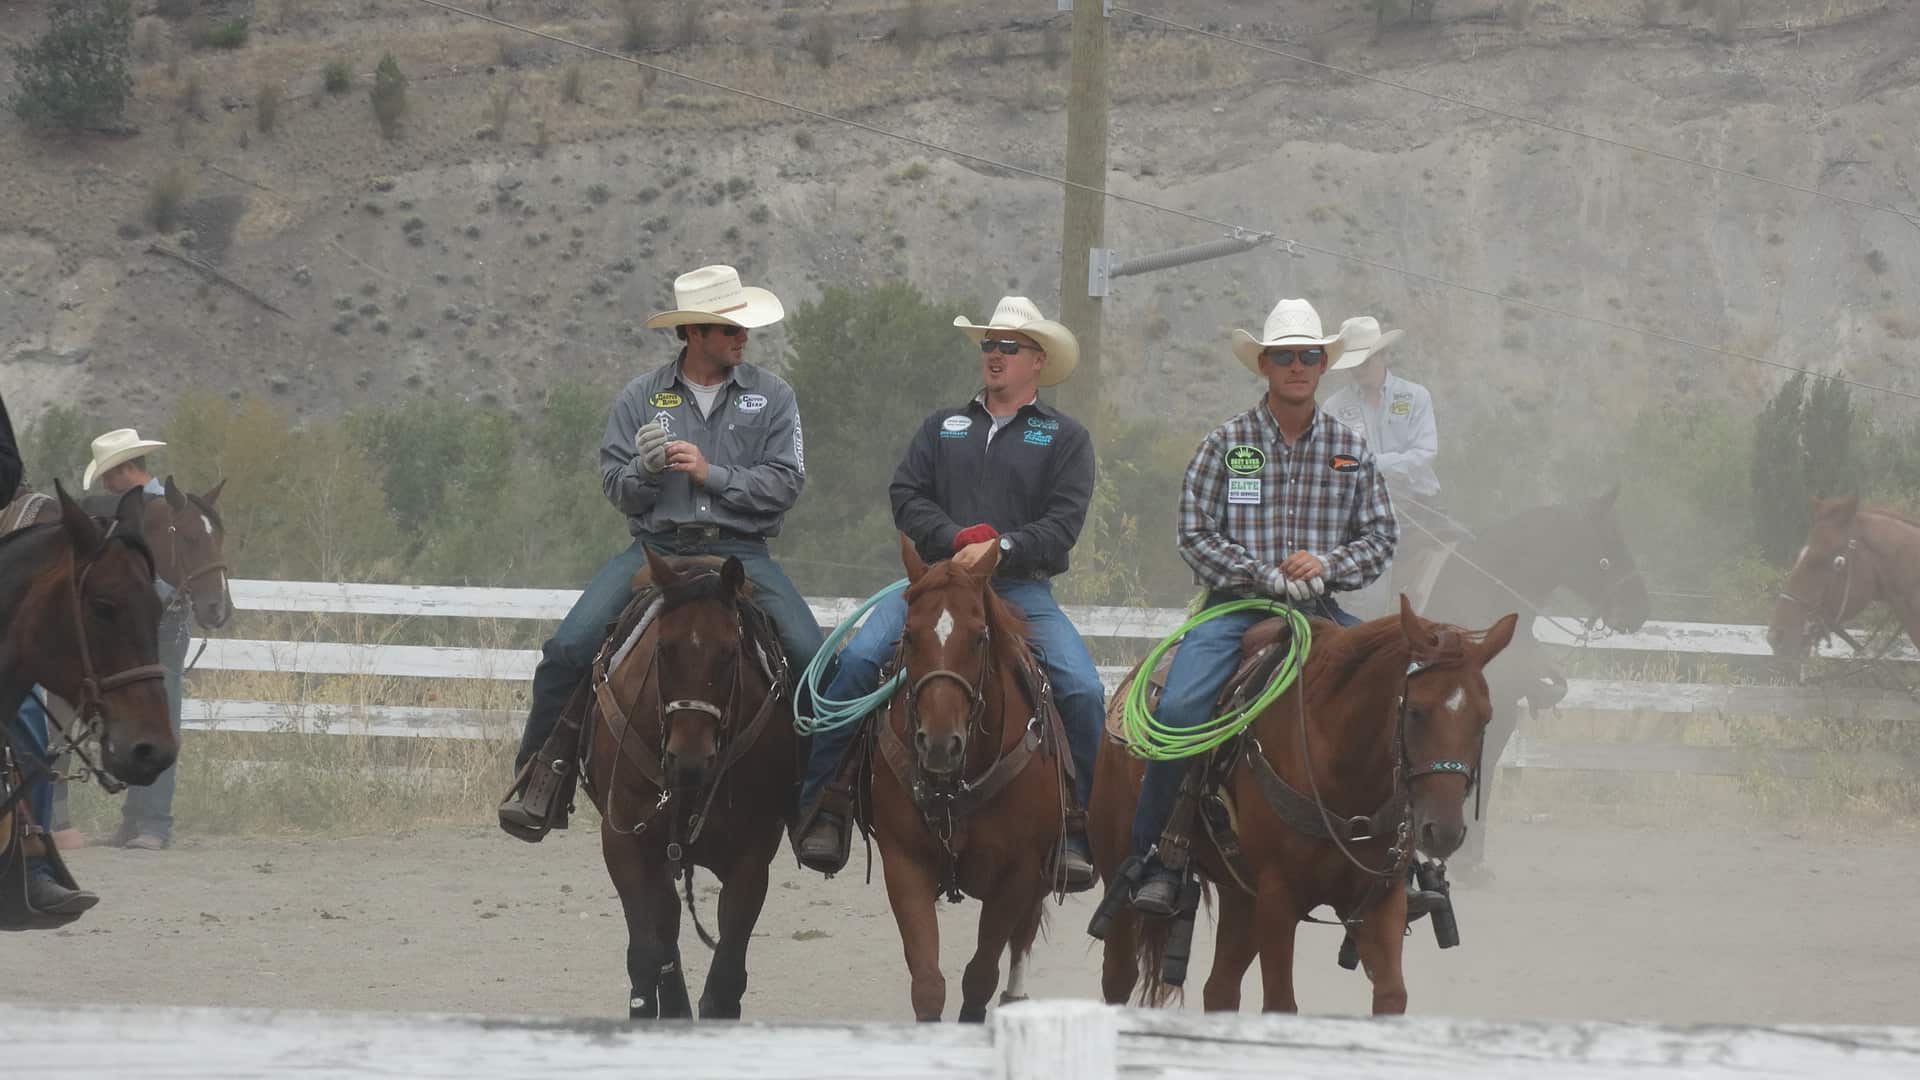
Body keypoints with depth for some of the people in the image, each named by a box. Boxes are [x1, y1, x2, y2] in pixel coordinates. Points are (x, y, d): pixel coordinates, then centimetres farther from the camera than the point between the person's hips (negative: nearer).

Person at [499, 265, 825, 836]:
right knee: (567, 648, -18)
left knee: (811, 656, -20)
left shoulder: (771, 396, 5)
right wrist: (645, 470, -18)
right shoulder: (642, 397, 5)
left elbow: (785, 483, -3)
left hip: (739, 549, 0)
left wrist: (712, 474, -14)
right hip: (655, 547, 0)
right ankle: (534, 776, -4)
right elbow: (616, 488, 4)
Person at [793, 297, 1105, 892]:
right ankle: (823, 808, -18)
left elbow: (1063, 522, -1)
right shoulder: (944, 428, 20)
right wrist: (957, 538, -9)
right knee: (857, 659, -23)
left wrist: (1003, 547, -16)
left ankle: (1078, 828, -11)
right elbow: (907, 496, 9)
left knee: (1083, 689, -23)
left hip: (1022, 588, -2)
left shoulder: (1064, 437, 11)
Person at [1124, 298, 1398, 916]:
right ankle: (1157, 859, -14)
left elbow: (1380, 538, 10)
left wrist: (1327, 565, -10)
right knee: (1179, 709, -26)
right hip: (1236, 607, -2)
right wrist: (1268, 577, -14)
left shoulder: (1351, 450, 11)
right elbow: (1196, 535, -2)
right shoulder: (1225, 445, 4)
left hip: (1321, 610, 2)